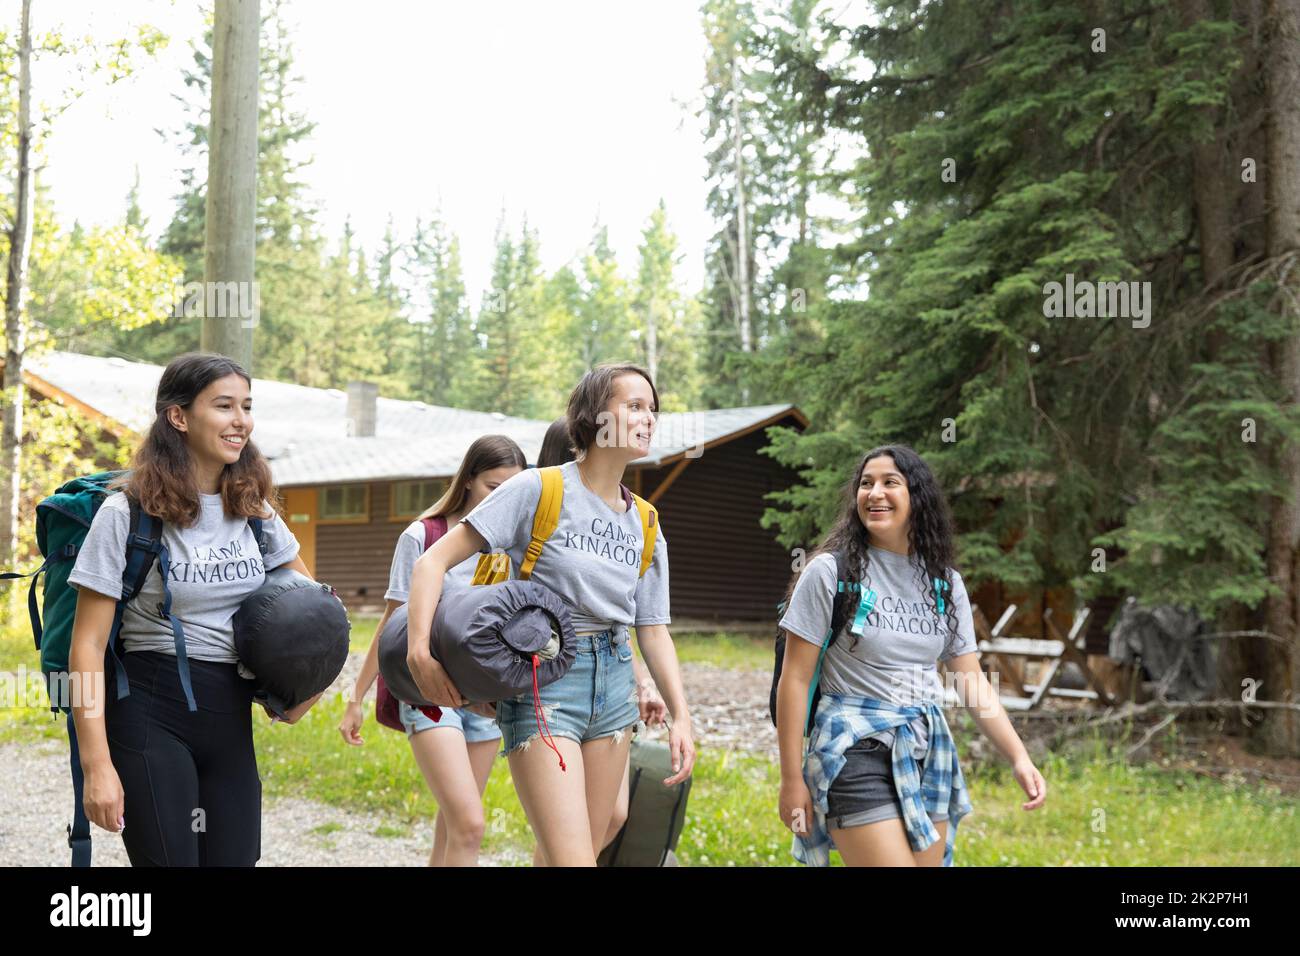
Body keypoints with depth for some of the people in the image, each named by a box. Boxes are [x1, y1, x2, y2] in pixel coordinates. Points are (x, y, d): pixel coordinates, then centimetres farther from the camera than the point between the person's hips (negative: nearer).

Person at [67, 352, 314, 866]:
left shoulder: (253, 508, 6)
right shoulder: (129, 511, -10)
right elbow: (88, 644, -11)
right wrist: (97, 765, -17)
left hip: (231, 718, 5)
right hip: (152, 713, -5)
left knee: (235, 857, 8)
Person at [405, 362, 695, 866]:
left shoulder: (645, 525, 9)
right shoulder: (539, 489, -8)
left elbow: (653, 631, 12)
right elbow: (435, 560, -10)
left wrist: (681, 716, 1)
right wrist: (419, 650, -23)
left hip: (613, 682, 6)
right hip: (543, 682, -6)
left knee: (576, 852, 12)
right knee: (573, 860, -16)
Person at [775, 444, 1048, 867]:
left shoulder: (944, 581, 7)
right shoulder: (831, 571, -7)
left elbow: (973, 681, 8)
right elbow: (795, 680, -7)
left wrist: (1019, 757, -3)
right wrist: (792, 780, -9)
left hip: (927, 753, 6)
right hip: (857, 752, -5)